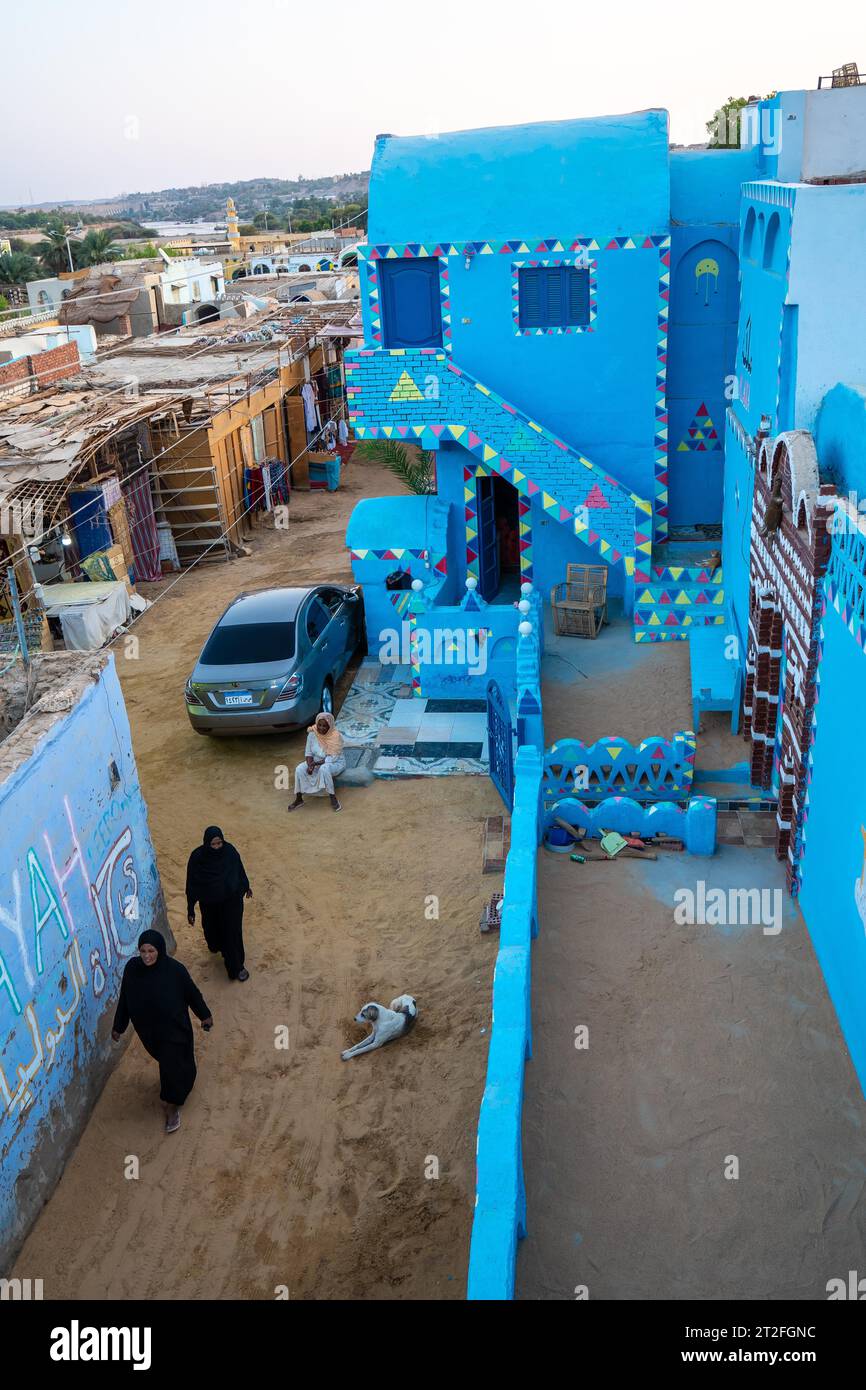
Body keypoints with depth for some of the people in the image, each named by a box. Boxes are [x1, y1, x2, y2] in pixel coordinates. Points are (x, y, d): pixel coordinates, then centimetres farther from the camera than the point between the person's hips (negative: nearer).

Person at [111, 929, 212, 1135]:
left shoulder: (175, 970, -27)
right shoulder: (132, 968, -20)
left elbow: (192, 993, -11)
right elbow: (124, 998, -4)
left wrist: (205, 1015, 2)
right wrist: (118, 1026, 5)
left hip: (173, 1027, -4)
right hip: (147, 1027, 4)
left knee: (172, 1064, 6)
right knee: (164, 1058, 28)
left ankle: (172, 1106, 30)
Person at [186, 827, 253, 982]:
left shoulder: (229, 851, -18)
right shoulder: (197, 857, -23)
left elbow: (240, 869, 0)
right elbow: (191, 884, -15)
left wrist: (246, 886, 15)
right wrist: (191, 910, -12)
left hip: (232, 900, 0)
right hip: (210, 904, 0)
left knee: (233, 933, 6)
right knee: (212, 929, 22)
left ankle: (236, 967, 24)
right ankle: (216, 945, 57)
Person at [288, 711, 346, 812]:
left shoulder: (336, 736, -24)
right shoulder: (312, 734, -10)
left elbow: (333, 758, -25)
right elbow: (308, 753, -2)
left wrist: (316, 763, -28)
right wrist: (310, 765, -22)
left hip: (335, 763, -5)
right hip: (317, 761, 5)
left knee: (324, 769, -38)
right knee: (299, 769, -20)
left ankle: (333, 799, -28)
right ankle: (299, 799, -9)